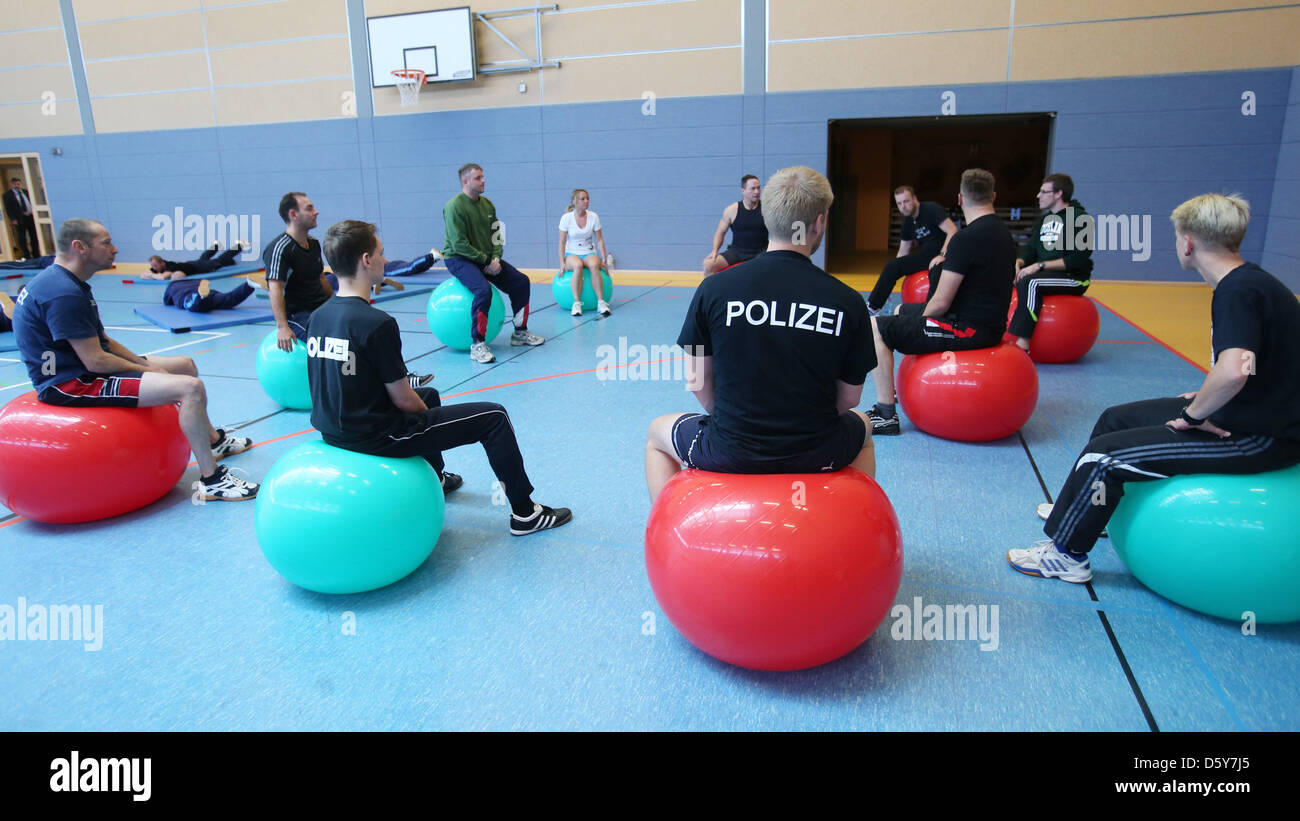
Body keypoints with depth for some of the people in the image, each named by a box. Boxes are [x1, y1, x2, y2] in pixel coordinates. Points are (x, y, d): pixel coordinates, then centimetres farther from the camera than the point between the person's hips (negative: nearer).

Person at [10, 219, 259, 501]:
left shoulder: (68, 283, 12)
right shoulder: (63, 293, -23)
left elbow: (102, 341, 16)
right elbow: (95, 361, -25)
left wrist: (146, 365, 5)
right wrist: (149, 370, -11)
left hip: (82, 369, 11)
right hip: (70, 384, -11)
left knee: (185, 365, 19)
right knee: (190, 387, -25)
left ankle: (213, 440, 34)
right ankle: (211, 480, -19)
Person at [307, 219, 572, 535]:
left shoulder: (317, 317, 2)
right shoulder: (377, 323, -24)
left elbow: (337, 387, 12)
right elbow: (403, 400, -18)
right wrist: (426, 412, 5)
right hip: (377, 438, -9)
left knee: (429, 395, 35)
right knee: (494, 417, 0)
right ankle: (525, 513, 10)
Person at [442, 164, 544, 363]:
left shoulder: (487, 204, 7)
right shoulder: (454, 207, -16)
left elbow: (496, 235, 10)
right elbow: (459, 244, -21)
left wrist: (496, 259, -8)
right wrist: (486, 261, -19)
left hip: (486, 258, 8)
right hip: (458, 258, -8)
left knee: (521, 282, -2)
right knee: (483, 290, -33)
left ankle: (520, 332, 12)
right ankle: (477, 345, -25)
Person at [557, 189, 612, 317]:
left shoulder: (593, 217, -2)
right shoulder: (566, 218, -6)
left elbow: (599, 240, 2)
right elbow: (562, 242, -2)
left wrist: (604, 260, -4)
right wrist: (562, 262, -8)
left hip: (589, 253, 1)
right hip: (572, 254, -1)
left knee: (594, 265, -35)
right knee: (578, 265, -38)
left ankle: (601, 302, -31)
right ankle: (577, 303, -33)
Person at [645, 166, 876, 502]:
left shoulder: (714, 289, -11)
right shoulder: (847, 301, -9)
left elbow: (698, 382, -2)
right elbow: (849, 396, 0)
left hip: (728, 454, -1)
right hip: (816, 455, 2)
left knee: (657, 434, 31)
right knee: (861, 427, 38)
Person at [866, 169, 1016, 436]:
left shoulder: (966, 238, -20)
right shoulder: (1003, 232, 11)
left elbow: (941, 301, -20)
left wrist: (920, 322, -2)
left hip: (967, 329, -10)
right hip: (990, 324, 10)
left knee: (875, 328, -9)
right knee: (903, 311, 27)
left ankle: (886, 414, -9)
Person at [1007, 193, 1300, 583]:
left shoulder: (1238, 292, -24)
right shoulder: (1251, 281, 7)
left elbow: (1233, 370, -39)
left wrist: (1193, 414, -22)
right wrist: (1205, 399, 9)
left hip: (1262, 437, -10)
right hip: (1257, 415, 10)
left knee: (1104, 454, -12)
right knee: (1115, 418, 16)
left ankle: (1065, 553, 5)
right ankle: (1080, 510, 33)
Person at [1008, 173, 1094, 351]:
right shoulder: (1044, 218, 16)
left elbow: (1078, 260, -18)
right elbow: (1030, 248, 15)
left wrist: (1040, 265, -23)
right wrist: (1019, 262, -8)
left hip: (1073, 278, -8)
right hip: (1044, 273, 8)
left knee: (1030, 283, -35)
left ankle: (1022, 344, -39)